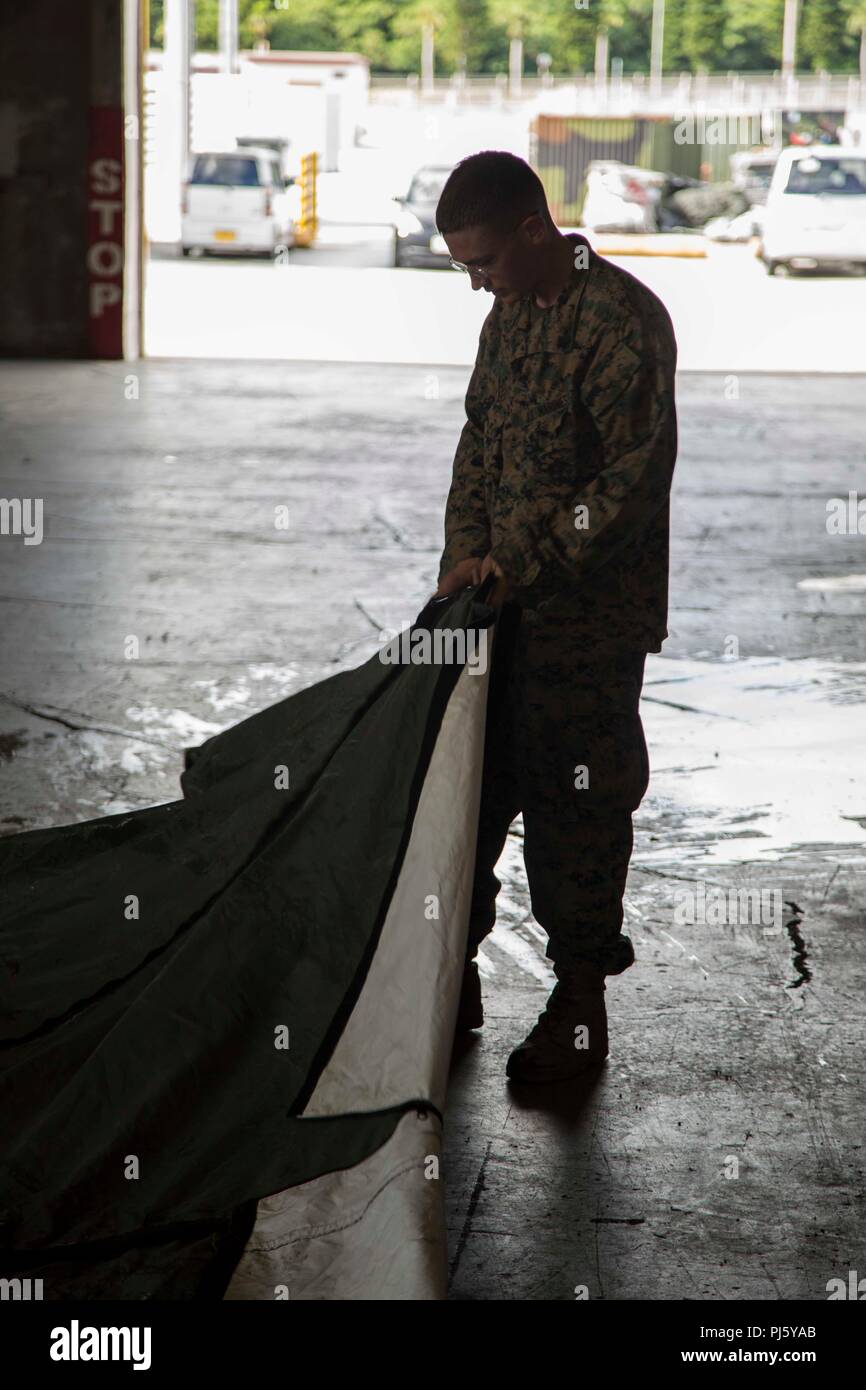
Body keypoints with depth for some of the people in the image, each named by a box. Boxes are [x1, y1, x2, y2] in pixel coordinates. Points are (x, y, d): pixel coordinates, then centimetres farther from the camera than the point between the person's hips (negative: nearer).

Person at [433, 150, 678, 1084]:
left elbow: (636, 479, -20)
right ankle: (452, 972, 25)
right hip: (501, 602, 8)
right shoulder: (509, 315, 10)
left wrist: (524, 567, -18)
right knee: (469, 788, 12)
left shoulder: (624, 320, -16)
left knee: (576, 801, 1)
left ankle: (579, 1004, 14)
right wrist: (466, 553, 3)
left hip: (589, 616, -8)